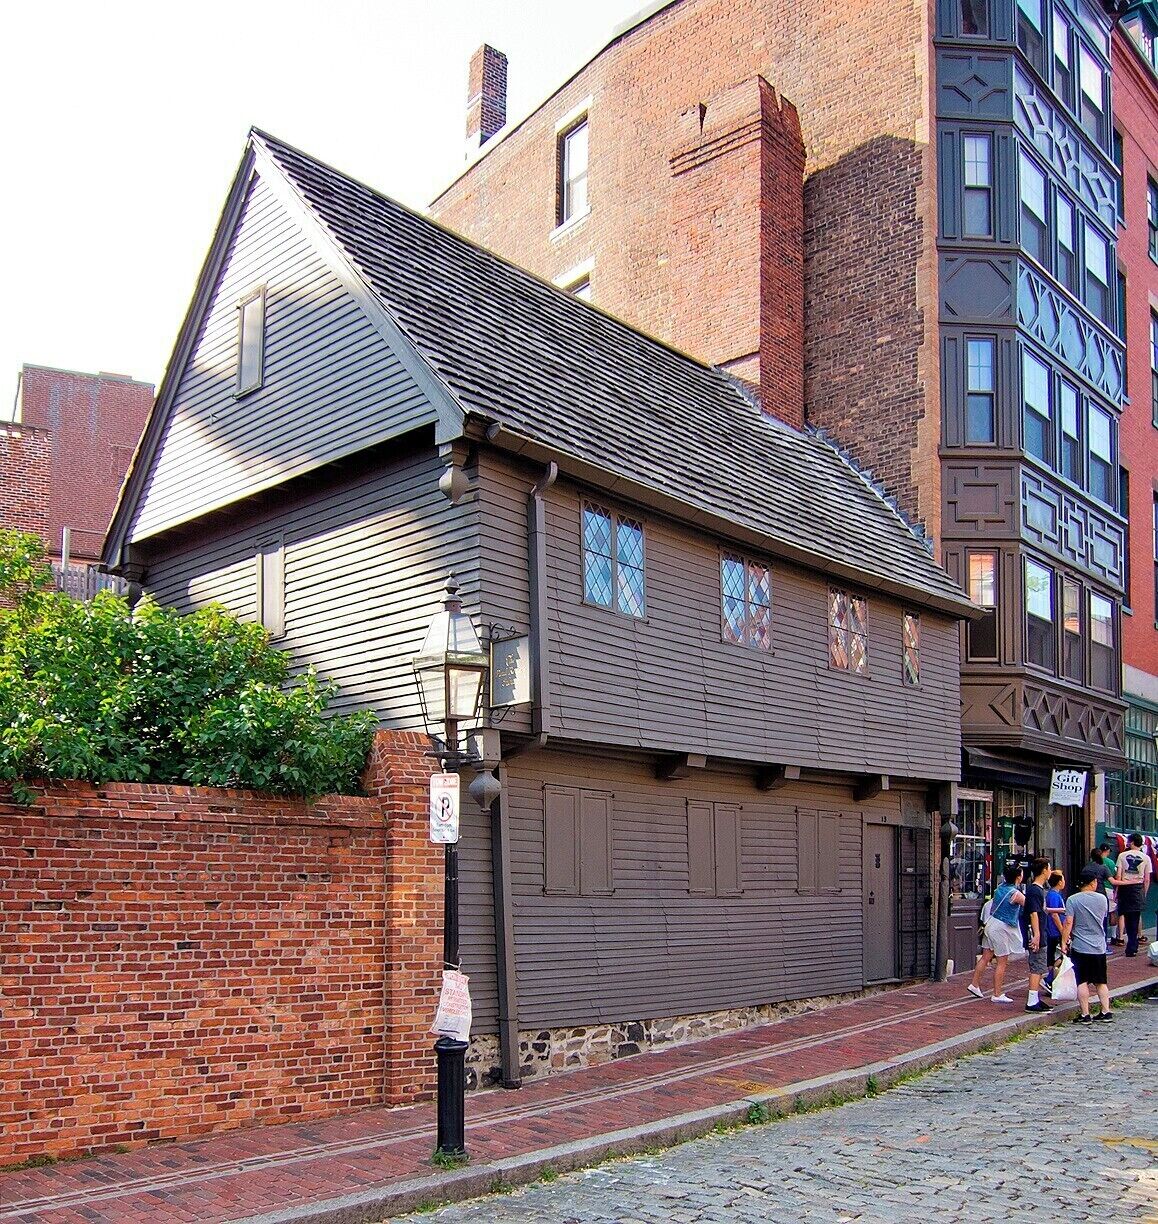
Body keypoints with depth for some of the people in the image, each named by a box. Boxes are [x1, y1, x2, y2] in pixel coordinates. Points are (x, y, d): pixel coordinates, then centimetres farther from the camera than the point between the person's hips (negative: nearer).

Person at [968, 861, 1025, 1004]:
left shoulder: (1000, 886, 4)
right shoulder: (1016, 894, -18)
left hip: (991, 923, 8)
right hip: (1002, 928, -8)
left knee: (985, 957, 15)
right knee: (1002, 963, 2)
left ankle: (974, 984, 21)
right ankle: (998, 995, 7)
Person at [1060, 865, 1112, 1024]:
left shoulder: (1073, 900, -10)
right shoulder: (1102, 899, 0)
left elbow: (1068, 923, -13)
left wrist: (1064, 941, -4)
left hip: (1080, 947, -3)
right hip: (1099, 947, 3)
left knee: (1082, 982, 1)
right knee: (1101, 982, 15)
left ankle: (1085, 1015, 2)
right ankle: (1106, 1011, 16)